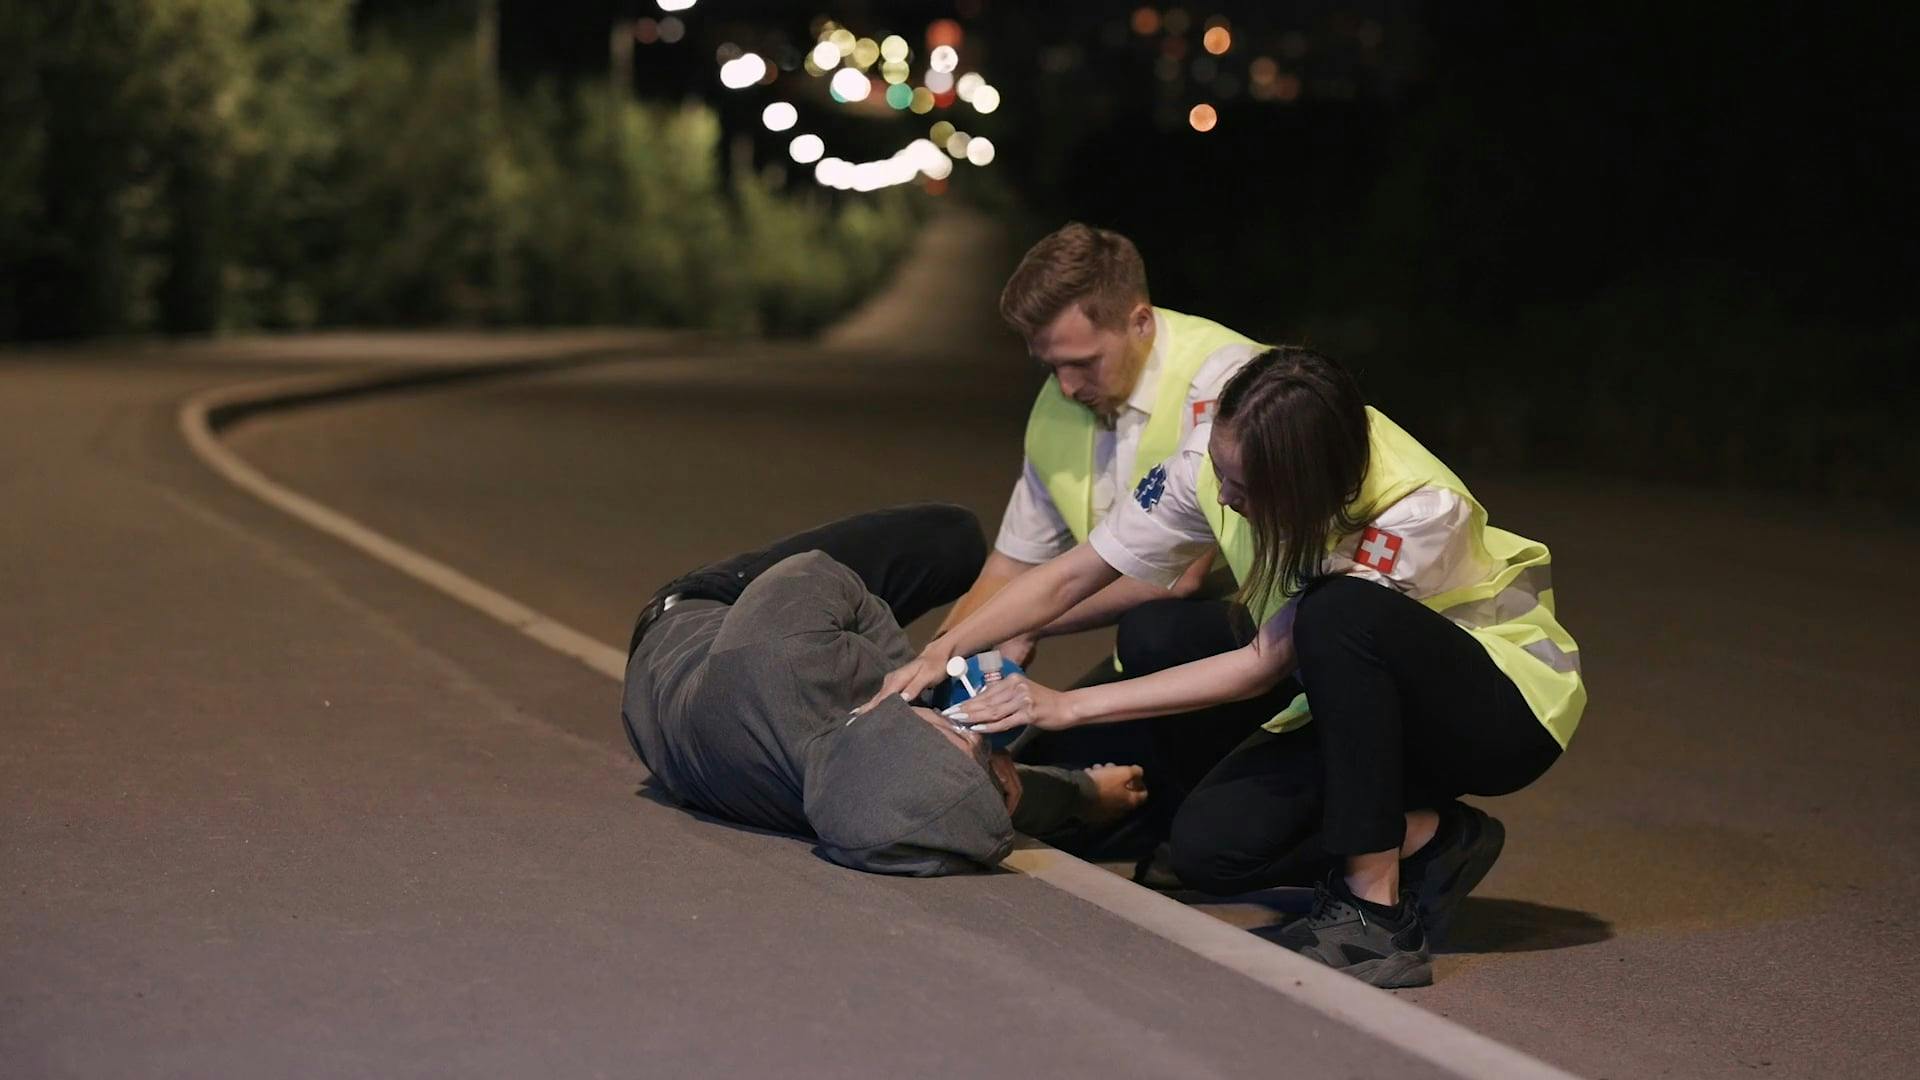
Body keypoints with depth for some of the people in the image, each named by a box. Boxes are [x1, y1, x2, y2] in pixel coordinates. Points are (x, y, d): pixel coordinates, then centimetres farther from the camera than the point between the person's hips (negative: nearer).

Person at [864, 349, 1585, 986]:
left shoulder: (1418, 510, -33)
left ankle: (1378, 914, -28)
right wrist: (941, 652, -19)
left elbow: (1264, 664, -30)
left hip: (1506, 705, -6)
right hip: (1370, 705, 6)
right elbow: (1074, 574, -7)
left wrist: (1069, 705, -29)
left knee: (1342, 612, -38)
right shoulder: (1217, 460, -17)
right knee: (1206, 845, -19)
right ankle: (1433, 841, 1)